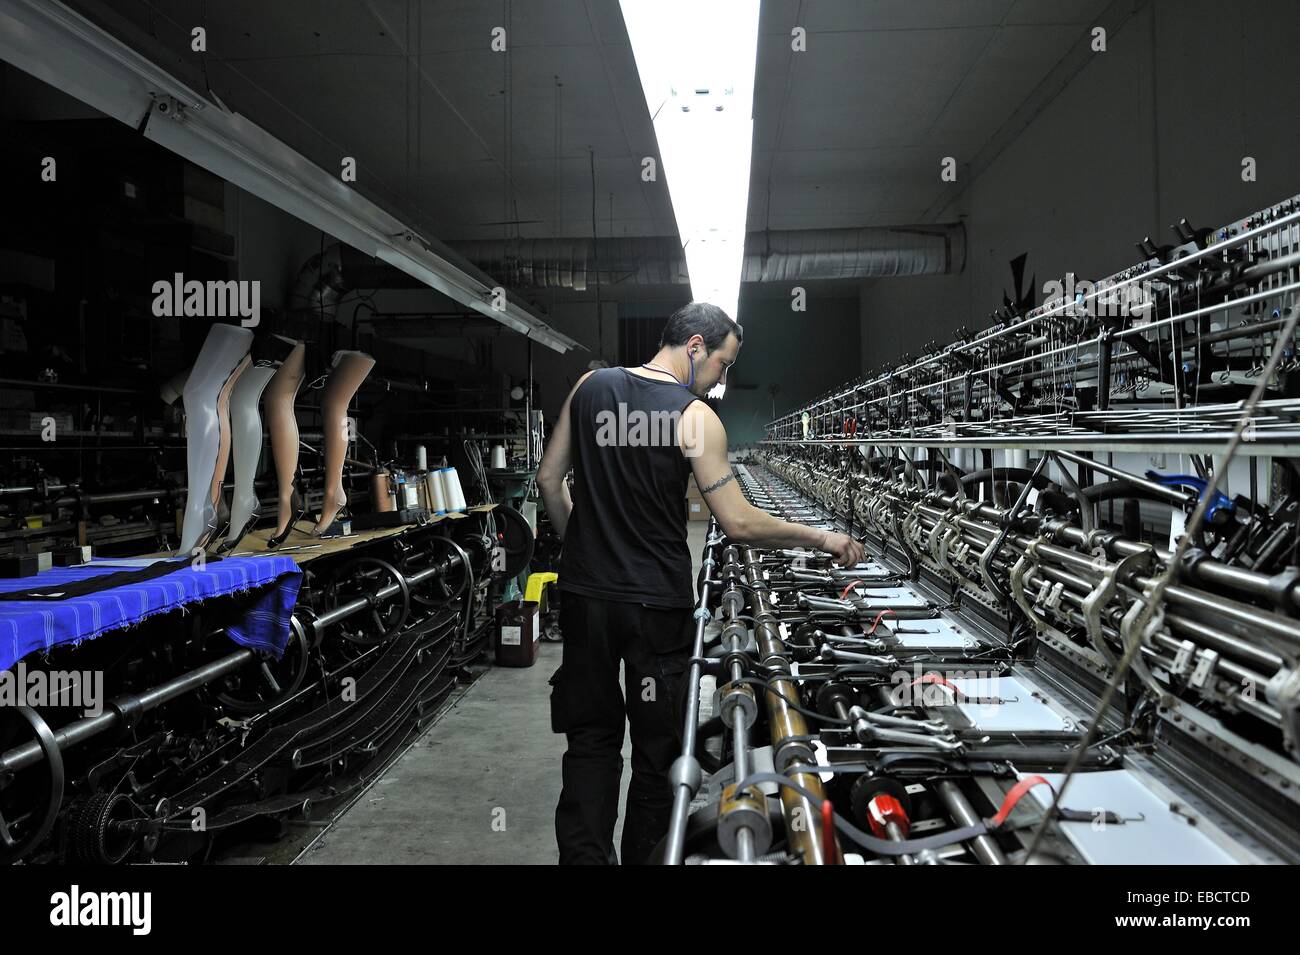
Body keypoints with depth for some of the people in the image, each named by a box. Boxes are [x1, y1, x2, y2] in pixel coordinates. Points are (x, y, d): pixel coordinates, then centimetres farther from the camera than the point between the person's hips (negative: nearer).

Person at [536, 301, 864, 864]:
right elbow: (739, 524, -12)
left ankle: (584, 856, 17)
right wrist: (820, 538, -1)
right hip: (656, 603, -4)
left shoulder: (590, 387, 4)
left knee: (590, 739, 14)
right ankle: (645, 856, 22)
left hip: (584, 595, 5)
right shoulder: (696, 417, -11)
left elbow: (549, 479, 9)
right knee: (657, 748, 12)